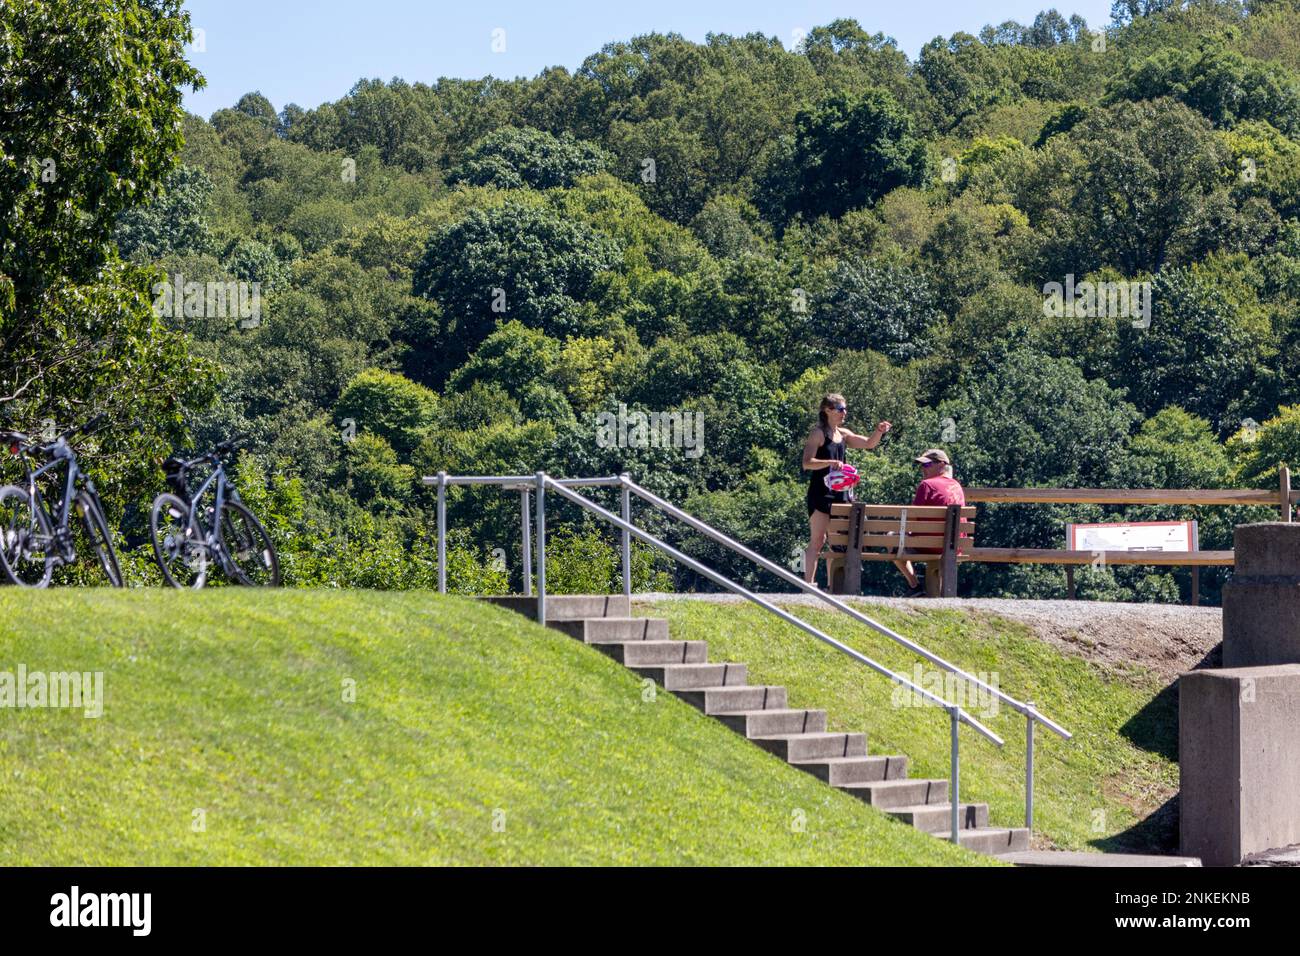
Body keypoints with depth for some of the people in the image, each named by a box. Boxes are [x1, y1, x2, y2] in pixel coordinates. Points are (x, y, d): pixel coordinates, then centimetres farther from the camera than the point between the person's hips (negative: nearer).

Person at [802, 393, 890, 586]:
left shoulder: (843, 434, 14)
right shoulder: (818, 433, -7)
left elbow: (869, 443, 20)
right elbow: (807, 463, -17)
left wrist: (879, 432, 0)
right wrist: (830, 463, -31)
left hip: (840, 493, 8)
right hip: (820, 493, -8)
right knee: (818, 540, -10)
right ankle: (808, 585, -9)